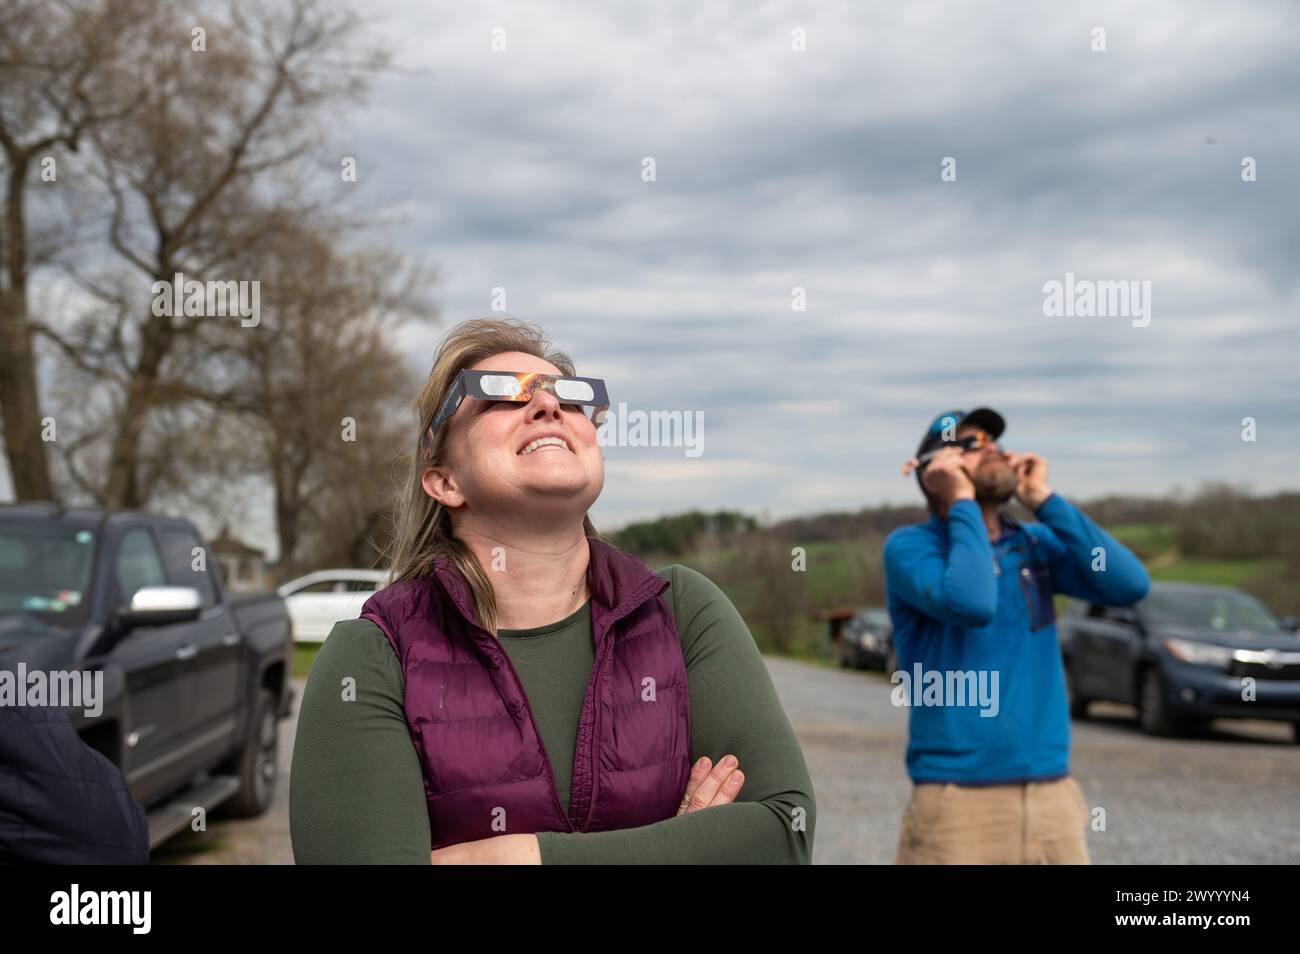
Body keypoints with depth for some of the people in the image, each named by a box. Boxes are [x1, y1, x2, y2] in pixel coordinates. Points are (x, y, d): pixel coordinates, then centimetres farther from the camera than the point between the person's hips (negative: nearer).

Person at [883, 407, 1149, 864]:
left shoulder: (1035, 543, 10)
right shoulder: (910, 544, -5)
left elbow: (1129, 585, -5)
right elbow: (971, 603, -24)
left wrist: (1044, 500, -4)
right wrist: (962, 502, -12)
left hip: (1053, 793, 5)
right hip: (959, 799, -5)